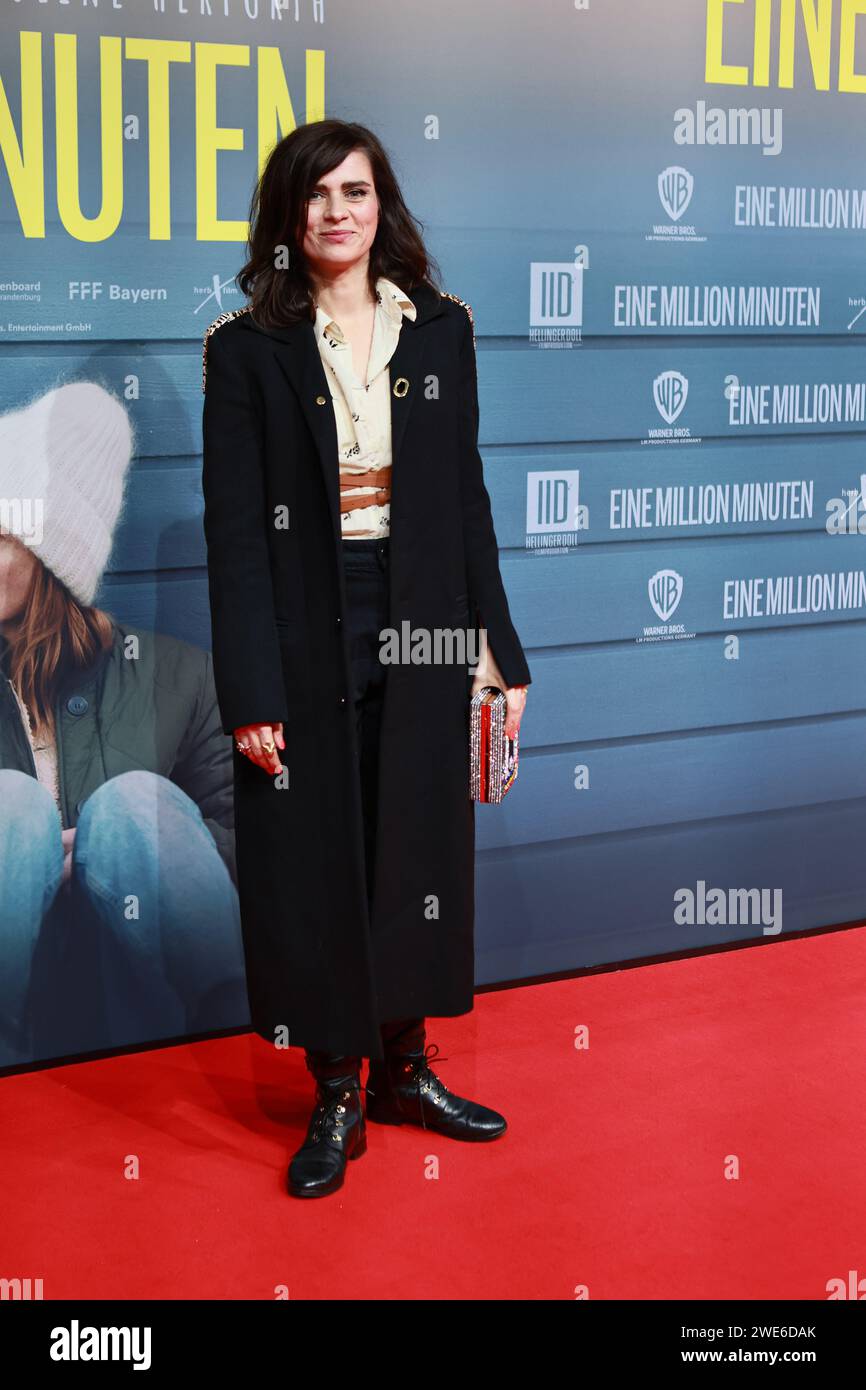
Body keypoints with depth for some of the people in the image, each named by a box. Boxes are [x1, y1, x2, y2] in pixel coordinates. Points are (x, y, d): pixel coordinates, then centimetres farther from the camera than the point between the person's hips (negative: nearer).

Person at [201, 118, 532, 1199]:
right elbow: (234, 529, -7)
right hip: (307, 648, -3)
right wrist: (249, 693, -13)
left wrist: (500, 651, 4)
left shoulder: (440, 330, 5)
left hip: (418, 638, 3)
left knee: (417, 853, 12)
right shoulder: (247, 350, -4)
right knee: (315, 865, 6)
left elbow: (468, 499, 7)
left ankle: (403, 1067, 30)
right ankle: (335, 1096, 21)